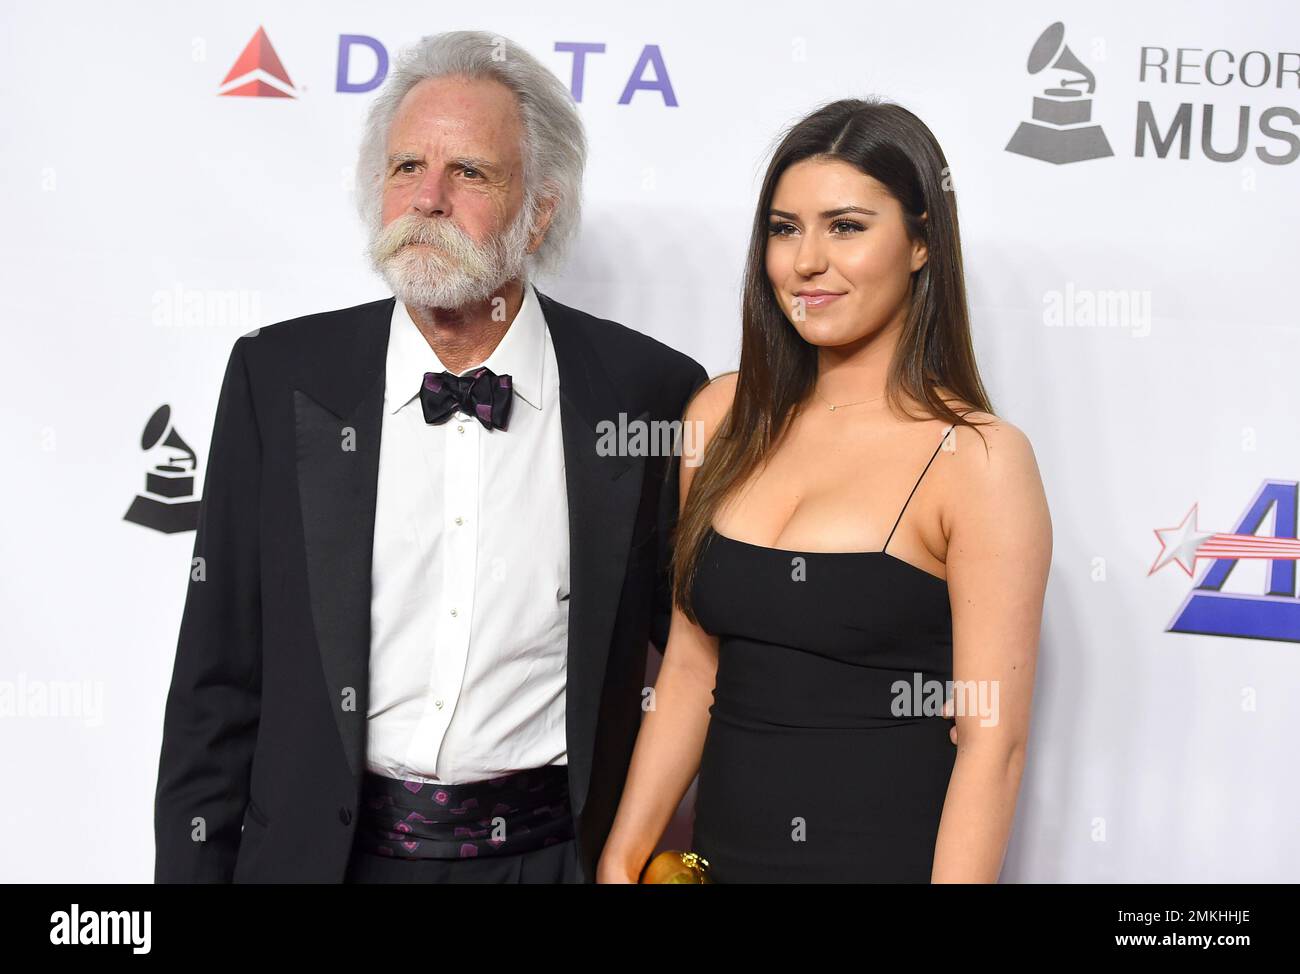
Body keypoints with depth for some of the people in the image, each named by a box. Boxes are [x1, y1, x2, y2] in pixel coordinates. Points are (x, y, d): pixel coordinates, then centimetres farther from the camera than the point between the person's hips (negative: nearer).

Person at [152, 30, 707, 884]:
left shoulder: (650, 390, -6)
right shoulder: (278, 377, -3)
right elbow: (220, 675, 0)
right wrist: (195, 864, -1)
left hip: (551, 852, 0)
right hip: (326, 850, 1)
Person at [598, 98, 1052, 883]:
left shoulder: (980, 459, -14)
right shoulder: (726, 415, 1)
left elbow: (993, 742, -15)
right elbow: (692, 666, 5)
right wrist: (623, 857, 2)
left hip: (886, 855, -4)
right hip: (724, 850, 5)